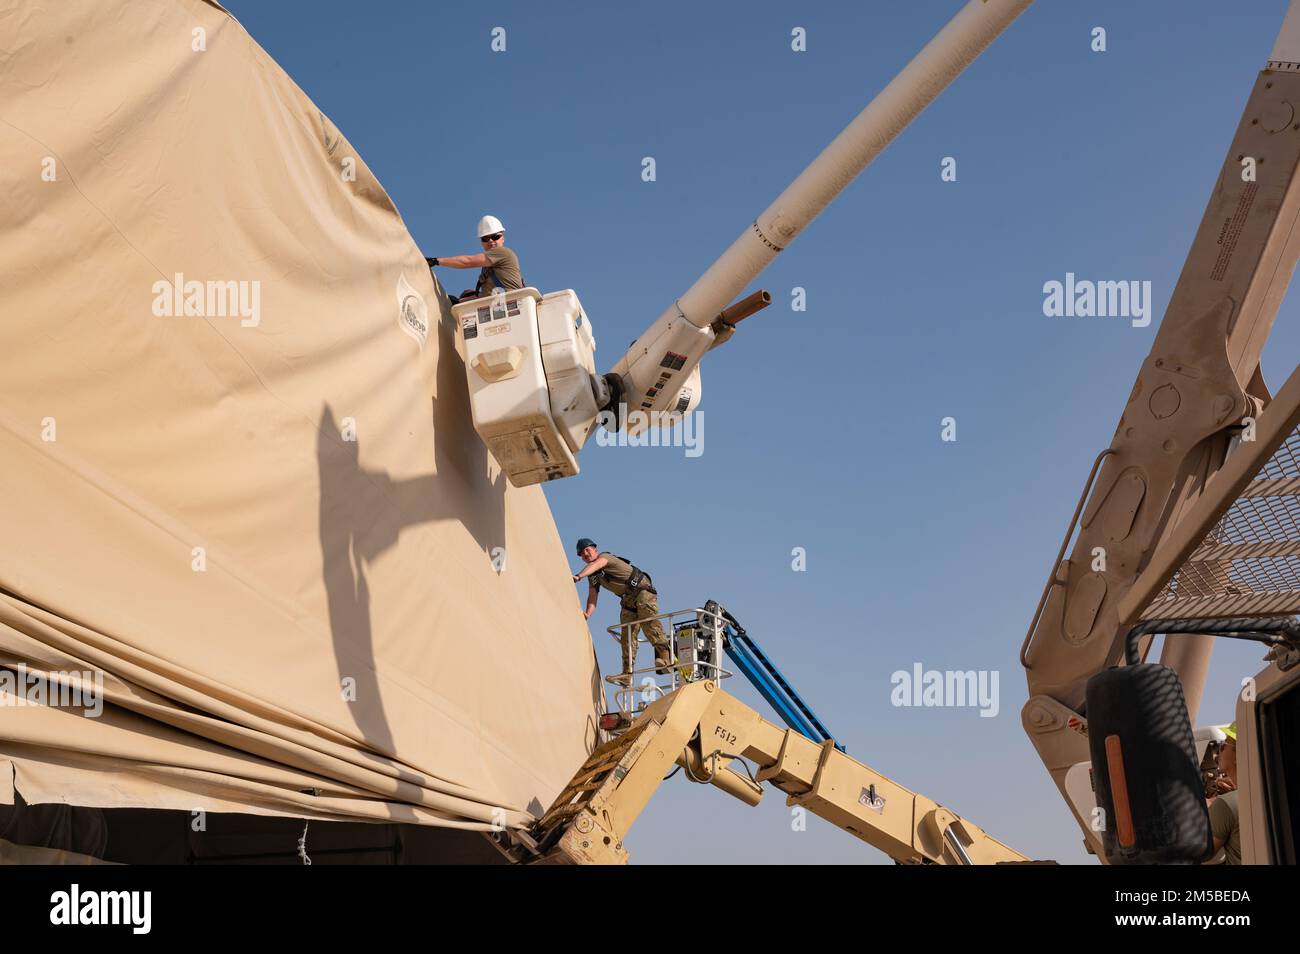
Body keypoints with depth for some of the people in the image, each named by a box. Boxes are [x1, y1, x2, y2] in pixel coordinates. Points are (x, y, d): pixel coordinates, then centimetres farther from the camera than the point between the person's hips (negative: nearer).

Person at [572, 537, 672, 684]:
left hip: (643, 590, -8)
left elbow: (595, 565, -35)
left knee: (649, 623, -26)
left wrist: (578, 576, -53)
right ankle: (627, 675, -10)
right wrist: (587, 613, -17)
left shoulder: (605, 557, -12)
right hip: (628, 600, 8)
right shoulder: (592, 576, 12)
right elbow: (592, 597, 5)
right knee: (627, 634, -4)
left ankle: (665, 657, -37)